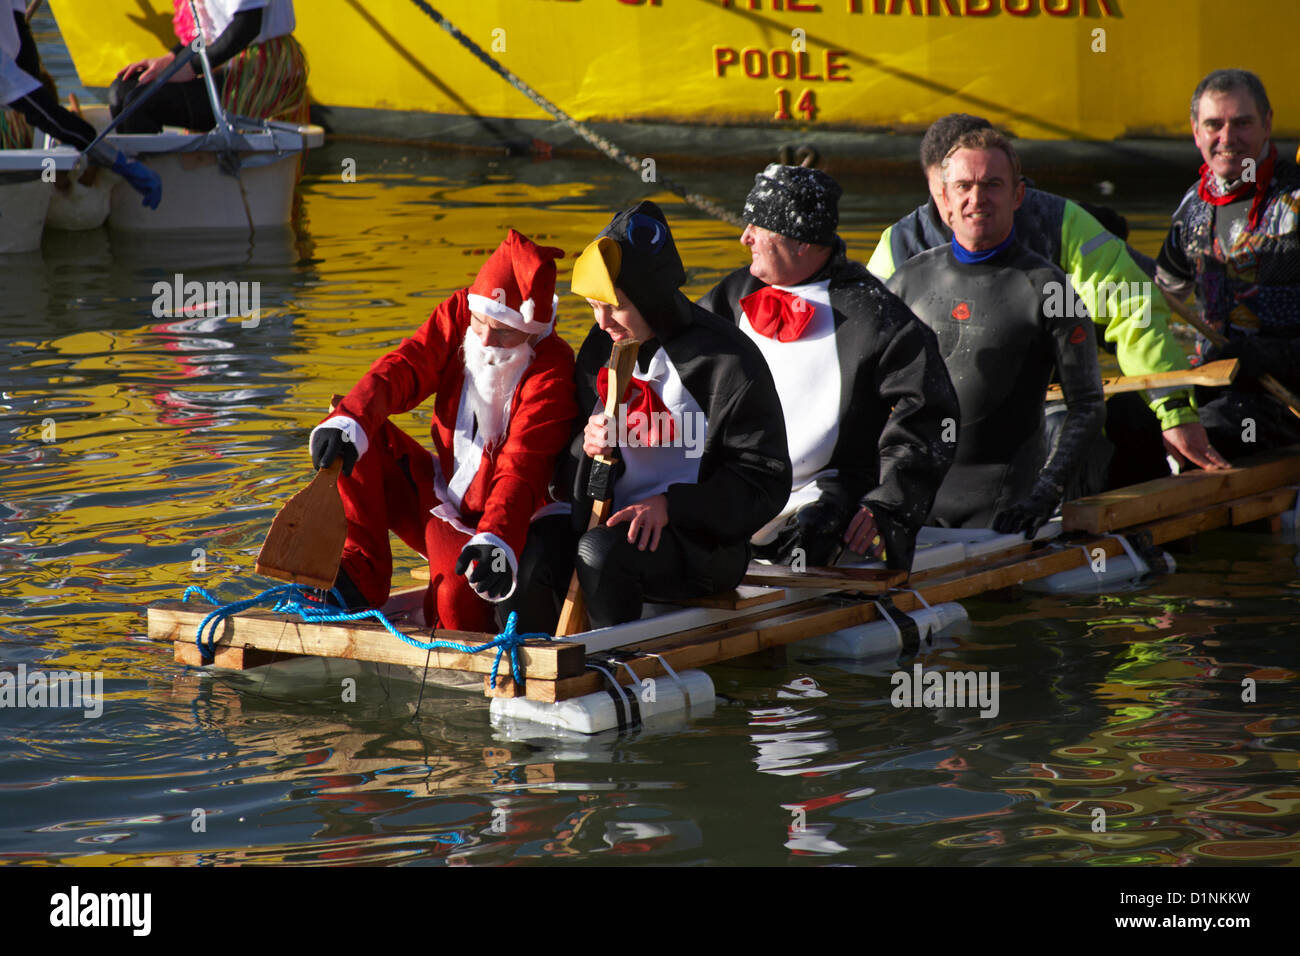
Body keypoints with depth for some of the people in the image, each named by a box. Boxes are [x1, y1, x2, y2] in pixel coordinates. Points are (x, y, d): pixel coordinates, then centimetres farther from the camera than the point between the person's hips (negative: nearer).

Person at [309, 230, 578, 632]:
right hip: (435, 497, 7)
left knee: (457, 602, -37)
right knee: (363, 435, -11)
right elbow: (401, 369, -15)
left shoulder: (551, 372, -21)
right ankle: (361, 572, -12)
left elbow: (521, 471, -29)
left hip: (498, 520, -7)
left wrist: (495, 540, -46)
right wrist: (349, 421, -35)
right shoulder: (457, 316, -5)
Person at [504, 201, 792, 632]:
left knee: (600, 552, -34)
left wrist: (671, 505, -21)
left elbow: (766, 482, -9)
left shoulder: (729, 361, -9)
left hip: (700, 537, -5)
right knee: (528, 556, -25)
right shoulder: (602, 347, 10)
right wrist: (586, 445, -7)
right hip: (604, 519, 5)